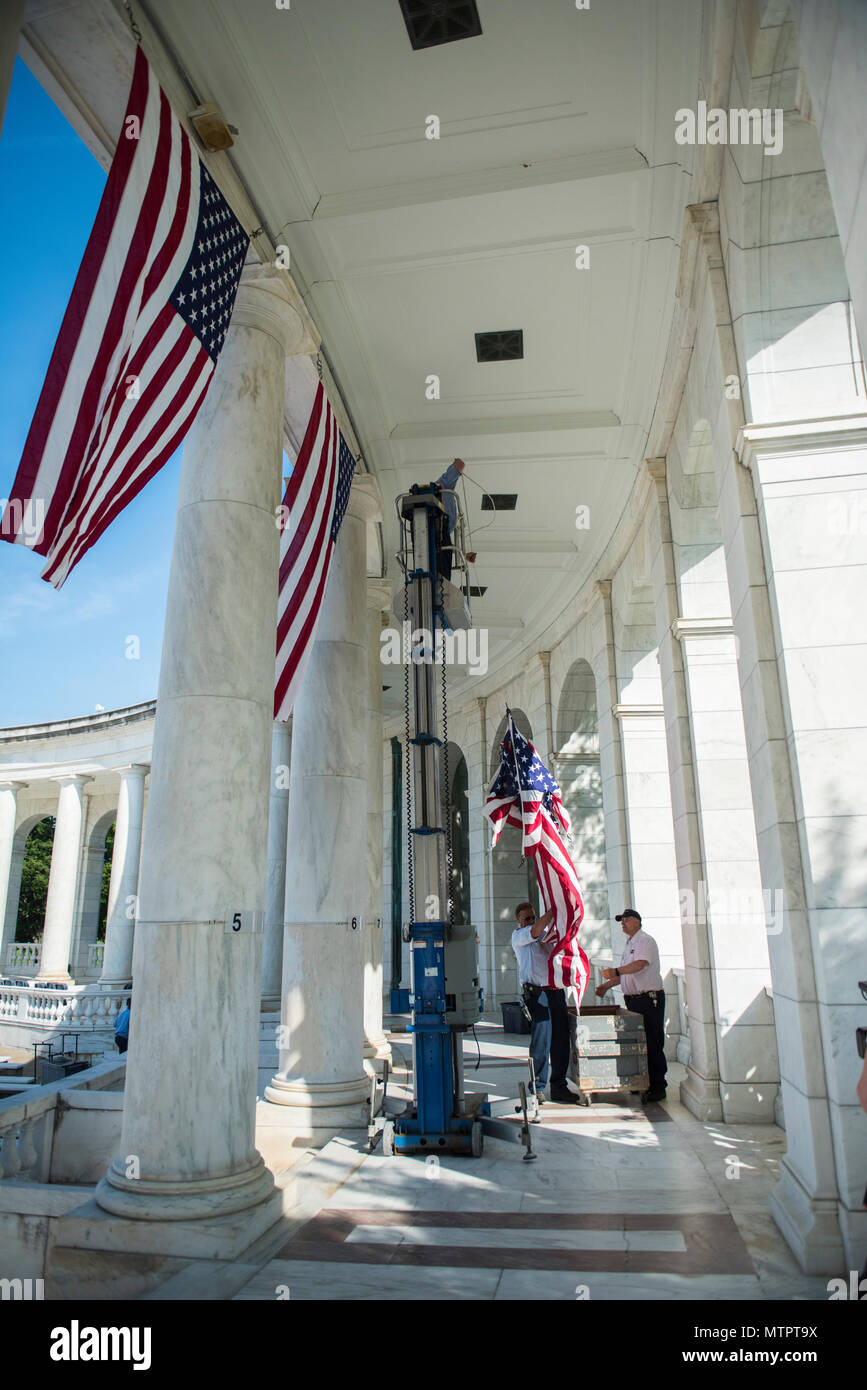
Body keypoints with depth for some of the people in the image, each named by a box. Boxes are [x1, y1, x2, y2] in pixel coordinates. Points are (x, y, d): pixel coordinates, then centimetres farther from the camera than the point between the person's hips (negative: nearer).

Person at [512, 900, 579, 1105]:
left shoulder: (545, 933, 21)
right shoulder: (518, 935, 1)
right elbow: (535, 931, -15)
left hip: (556, 990, 6)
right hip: (537, 993, -6)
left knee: (561, 1041, 6)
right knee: (541, 1042, -6)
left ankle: (559, 1087, 16)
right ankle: (537, 1088, 6)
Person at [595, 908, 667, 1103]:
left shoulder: (645, 940, -9)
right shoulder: (629, 944, 20)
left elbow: (640, 964, -25)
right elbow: (624, 973, 26)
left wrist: (616, 971, -35)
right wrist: (606, 985, 16)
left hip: (649, 998, -9)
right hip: (633, 999, 9)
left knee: (652, 1043, -6)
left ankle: (657, 1087, -1)